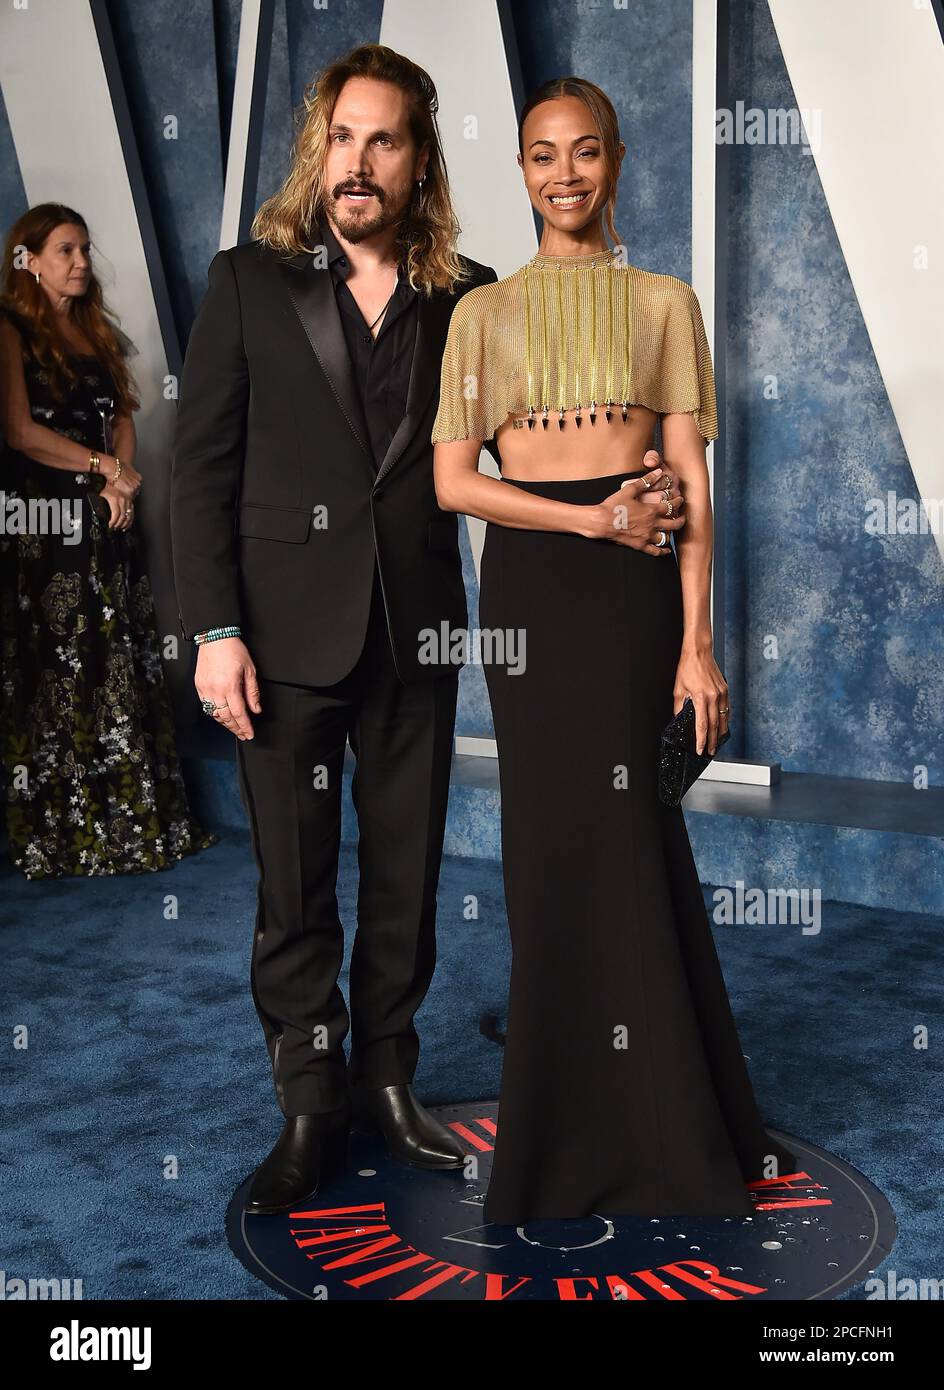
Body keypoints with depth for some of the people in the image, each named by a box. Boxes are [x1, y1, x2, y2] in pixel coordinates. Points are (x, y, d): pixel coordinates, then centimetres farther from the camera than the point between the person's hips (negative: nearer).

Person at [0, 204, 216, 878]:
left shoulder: (97, 331, 17)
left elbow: (122, 415, 15)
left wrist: (119, 481, -4)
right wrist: (107, 468, -7)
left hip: (104, 519, 6)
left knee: (123, 671, 6)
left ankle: (137, 821, 12)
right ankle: (57, 835, 6)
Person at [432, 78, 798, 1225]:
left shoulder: (664, 302, 9)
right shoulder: (485, 312, 10)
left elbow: (690, 481, 2)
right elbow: (452, 480, 2)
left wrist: (696, 640, -7)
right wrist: (591, 517, -11)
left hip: (634, 582, -1)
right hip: (529, 583, 1)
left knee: (616, 829, -4)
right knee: (557, 837, 3)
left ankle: (638, 1123, 15)